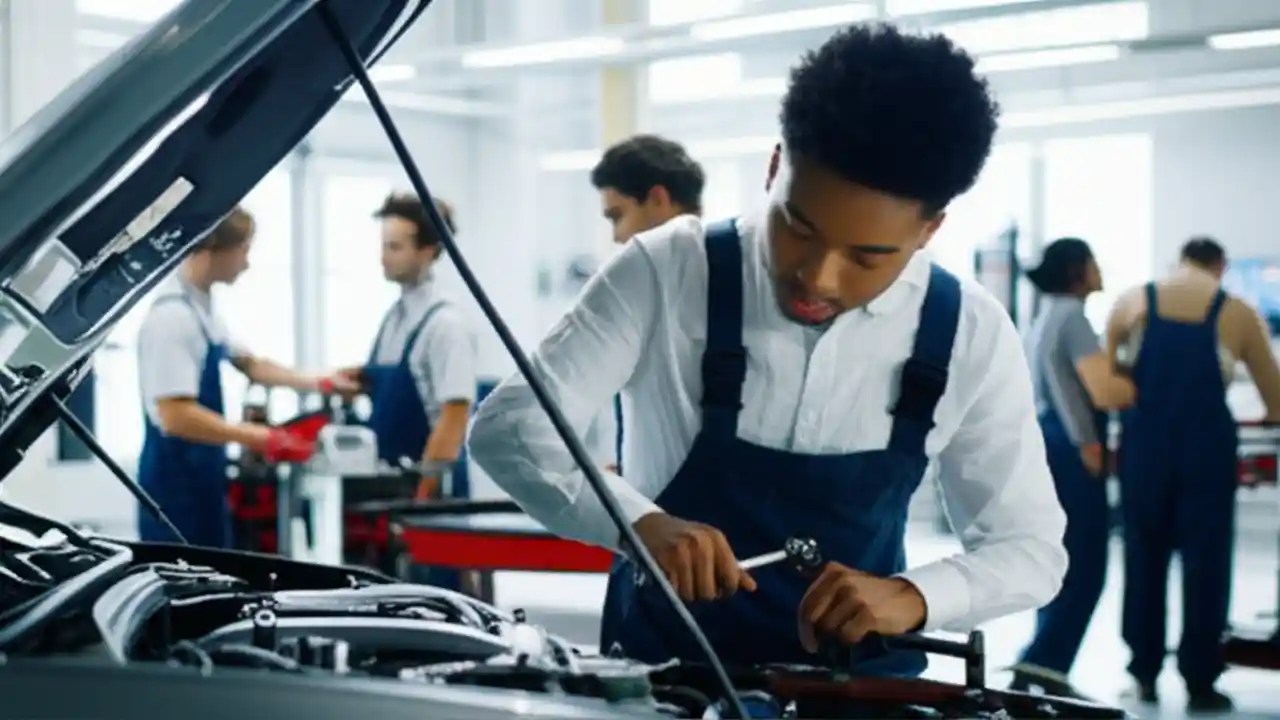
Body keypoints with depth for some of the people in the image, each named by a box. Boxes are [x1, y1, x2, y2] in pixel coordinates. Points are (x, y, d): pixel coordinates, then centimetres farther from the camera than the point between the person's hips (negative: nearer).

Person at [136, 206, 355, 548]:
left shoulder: (203, 307, 11)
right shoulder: (172, 316, -21)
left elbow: (249, 363, 26)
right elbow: (176, 416, -28)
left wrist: (319, 384, 20)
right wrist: (260, 438, -25)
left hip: (203, 477, 10)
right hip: (176, 481, -10)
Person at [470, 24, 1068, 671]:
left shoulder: (969, 336, -6)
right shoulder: (667, 274, -12)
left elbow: (1031, 547, 0)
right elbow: (508, 426, -14)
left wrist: (914, 596, -18)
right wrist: (639, 522, -30)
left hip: (854, 679, 1)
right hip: (664, 666, -1)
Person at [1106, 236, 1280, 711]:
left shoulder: (1133, 302, 7)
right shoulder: (1237, 314, 5)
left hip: (1144, 442, 2)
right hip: (1207, 444, -2)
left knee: (1144, 558, 13)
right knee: (1205, 561, 5)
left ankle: (1145, 674, 17)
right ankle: (1199, 682, 7)